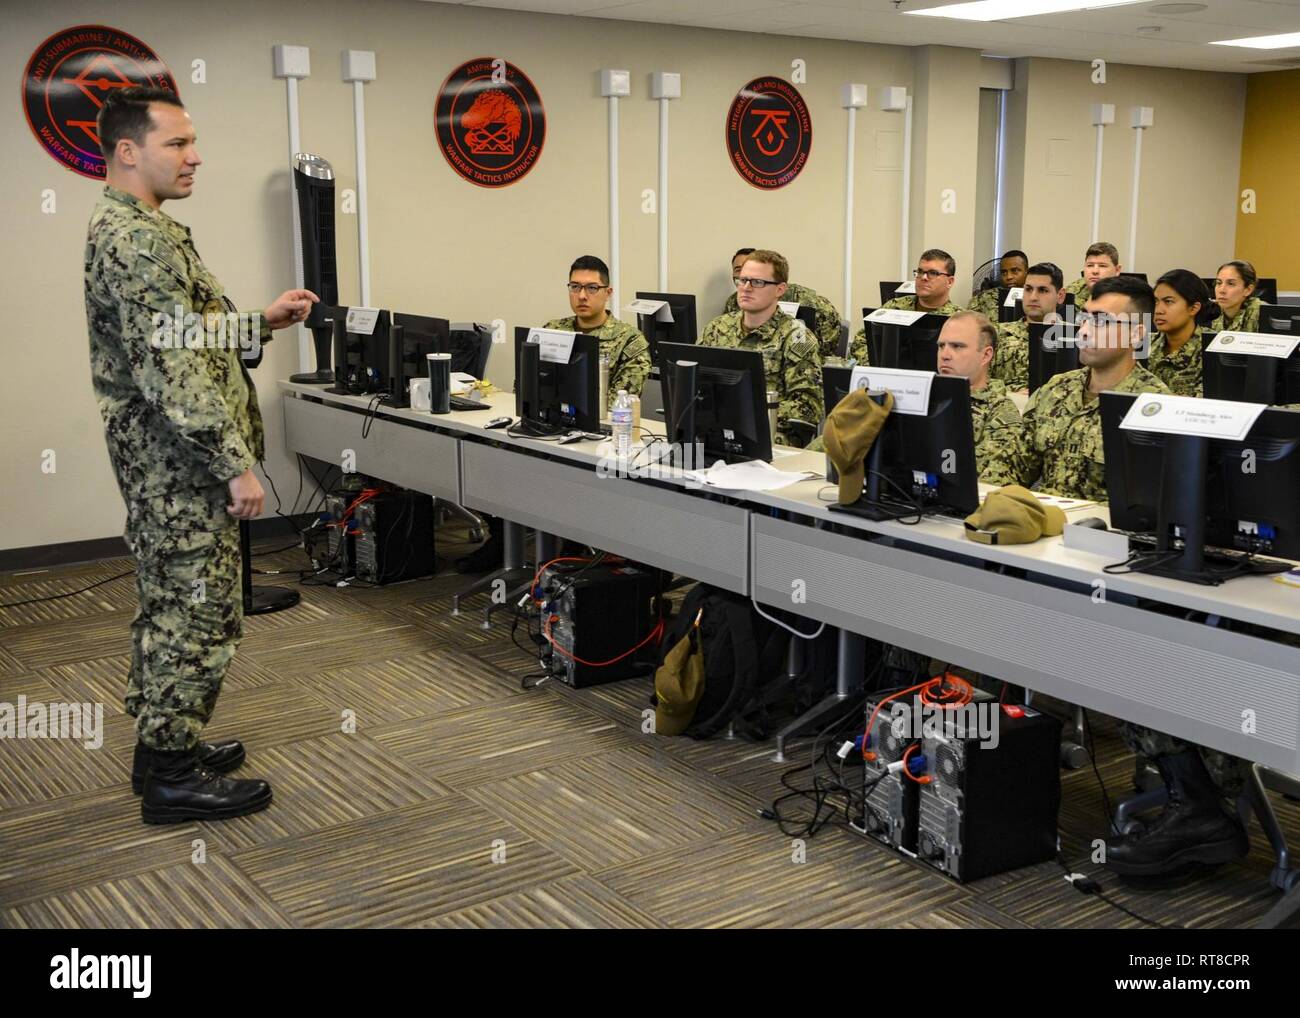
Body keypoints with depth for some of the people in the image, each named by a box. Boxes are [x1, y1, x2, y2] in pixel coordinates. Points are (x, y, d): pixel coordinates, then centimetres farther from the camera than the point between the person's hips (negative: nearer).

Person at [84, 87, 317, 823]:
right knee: (199, 615, -3)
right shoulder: (135, 239, -18)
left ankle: (162, 745, 28)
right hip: (183, 465, -11)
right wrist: (236, 464, -24)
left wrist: (264, 322, 12)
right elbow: (171, 368, -25)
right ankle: (176, 777, 7)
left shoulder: (141, 229, 16)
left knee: (170, 609, 17)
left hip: (168, 465, 11)